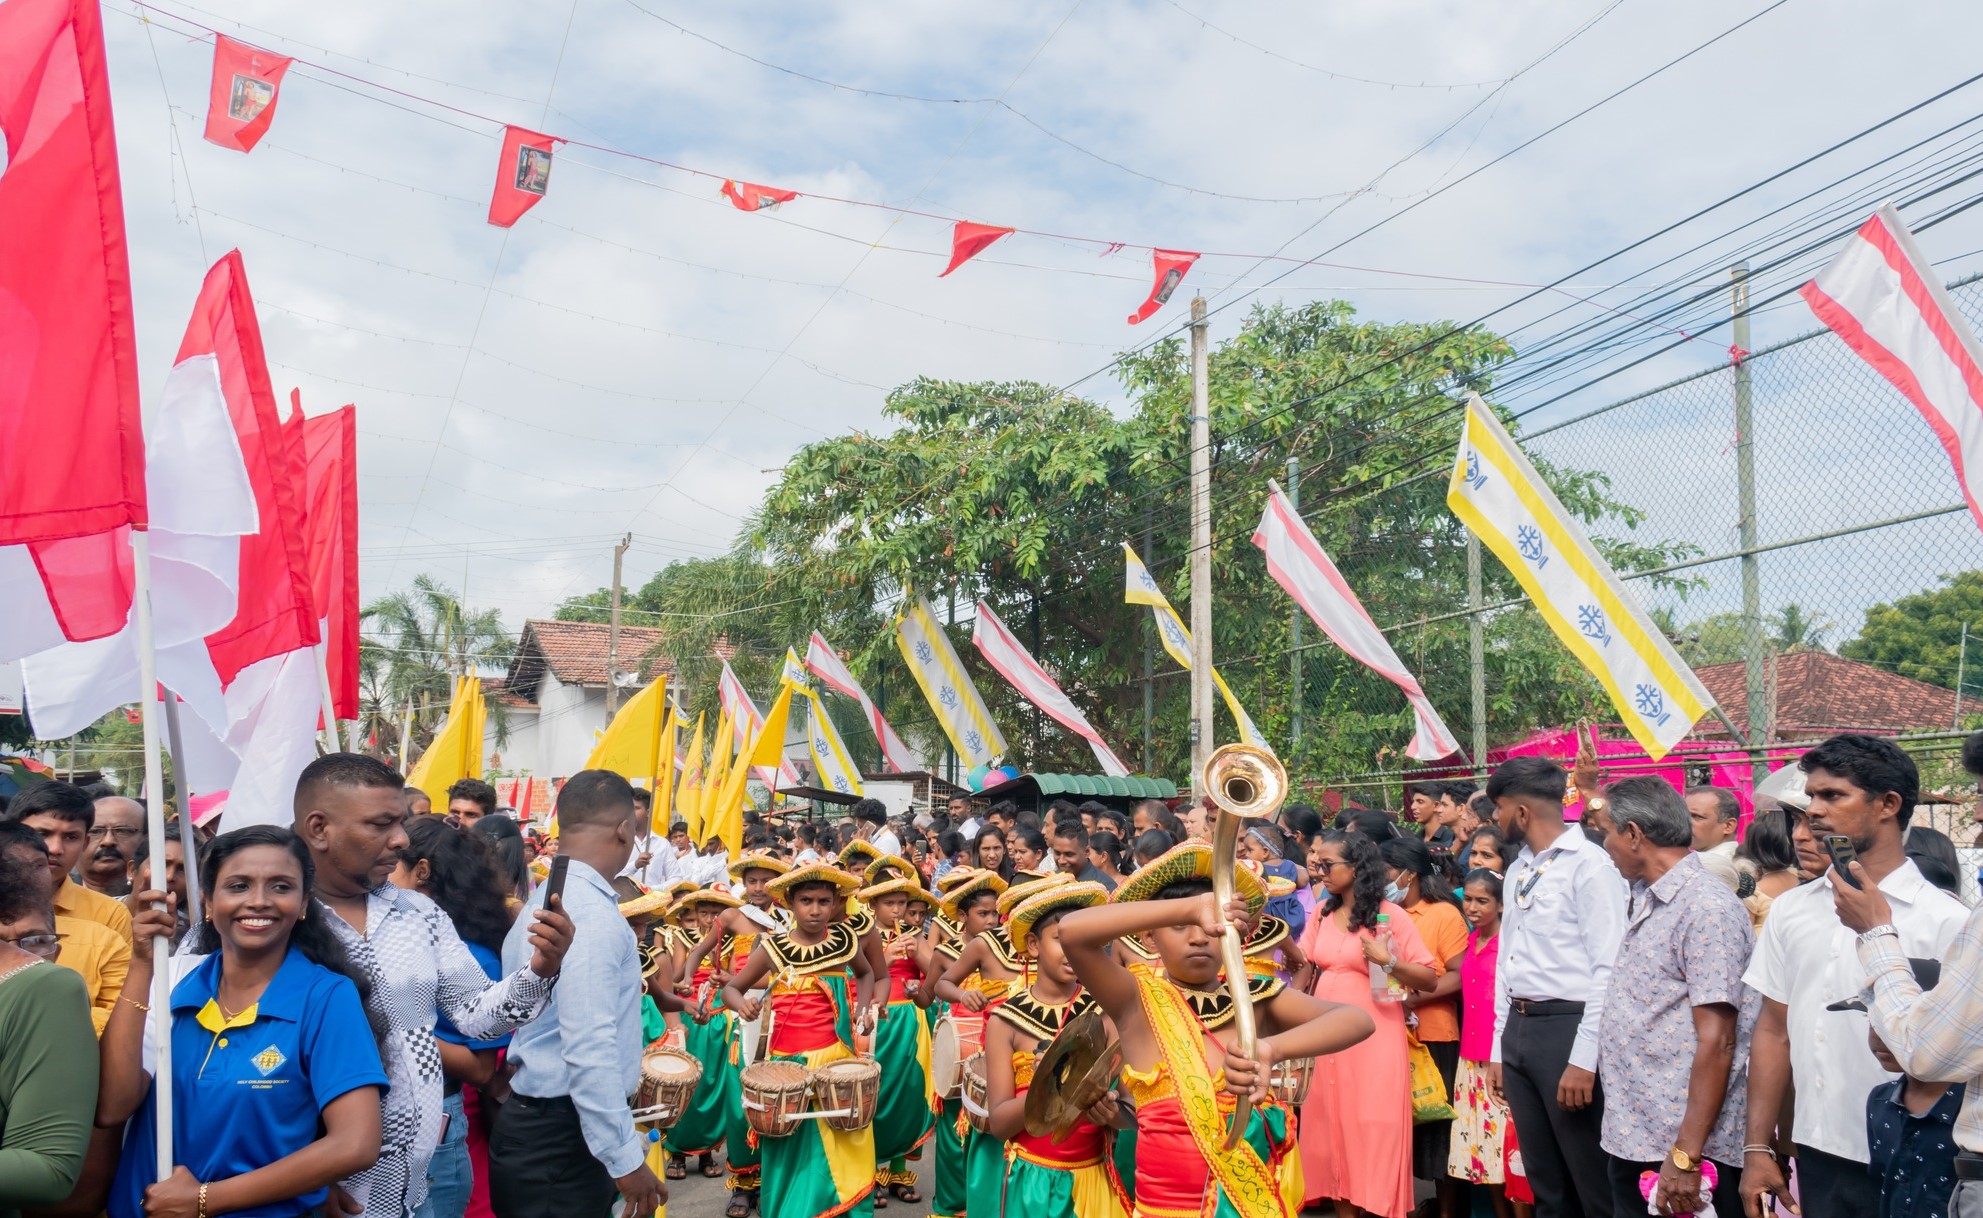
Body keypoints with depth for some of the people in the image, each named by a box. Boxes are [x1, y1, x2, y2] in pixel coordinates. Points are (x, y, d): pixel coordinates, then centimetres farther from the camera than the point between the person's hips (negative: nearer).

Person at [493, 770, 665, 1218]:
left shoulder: (544, 900, 10)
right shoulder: (592, 914, -20)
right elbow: (590, 1049, -25)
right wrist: (625, 1158, -20)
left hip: (536, 1123, 9)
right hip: (561, 1139, -9)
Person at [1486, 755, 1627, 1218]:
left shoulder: (1590, 864, -12)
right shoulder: (1519, 869, 15)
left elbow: (1607, 970, -16)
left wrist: (1583, 1058, -19)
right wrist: (1499, 1048, 17)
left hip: (1567, 1028, -8)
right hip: (1518, 1027, 8)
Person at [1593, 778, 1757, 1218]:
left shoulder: (1707, 907, -16)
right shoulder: (1645, 901, 11)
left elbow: (1716, 1043, -20)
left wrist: (1686, 1155, -22)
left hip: (1682, 1148, -8)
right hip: (1629, 1136, 8)